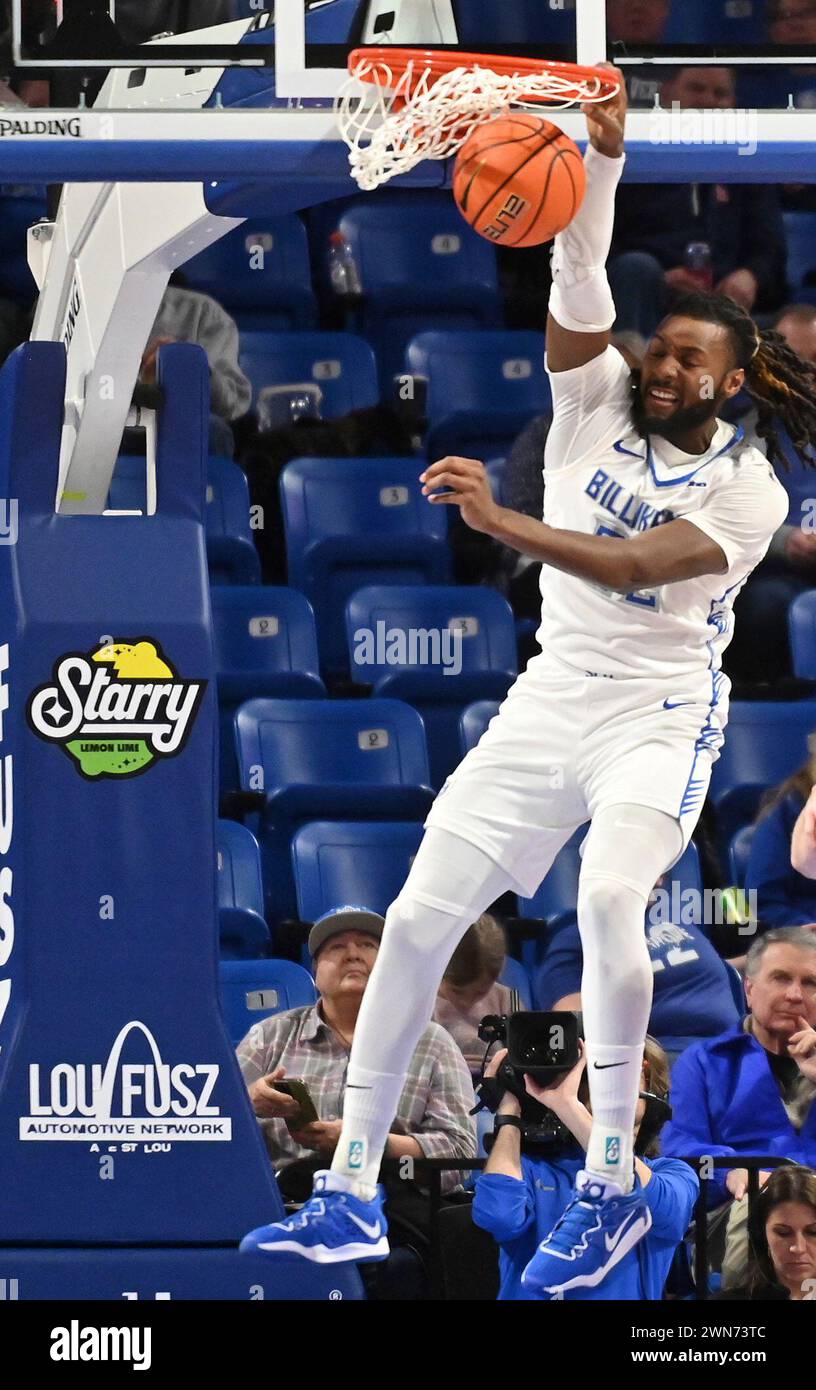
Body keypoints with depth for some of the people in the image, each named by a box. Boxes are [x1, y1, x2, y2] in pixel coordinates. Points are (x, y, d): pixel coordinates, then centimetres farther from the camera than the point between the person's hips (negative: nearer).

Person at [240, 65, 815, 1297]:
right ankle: (352, 1192, 4)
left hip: (661, 710, -5)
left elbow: (634, 567, -21)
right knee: (419, 917, -3)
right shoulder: (596, 399, 4)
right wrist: (603, 154, -26)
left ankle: (610, 1187, -23)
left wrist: (502, 523, -32)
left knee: (609, 894, -32)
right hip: (551, 698, 5)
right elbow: (579, 285, -12)